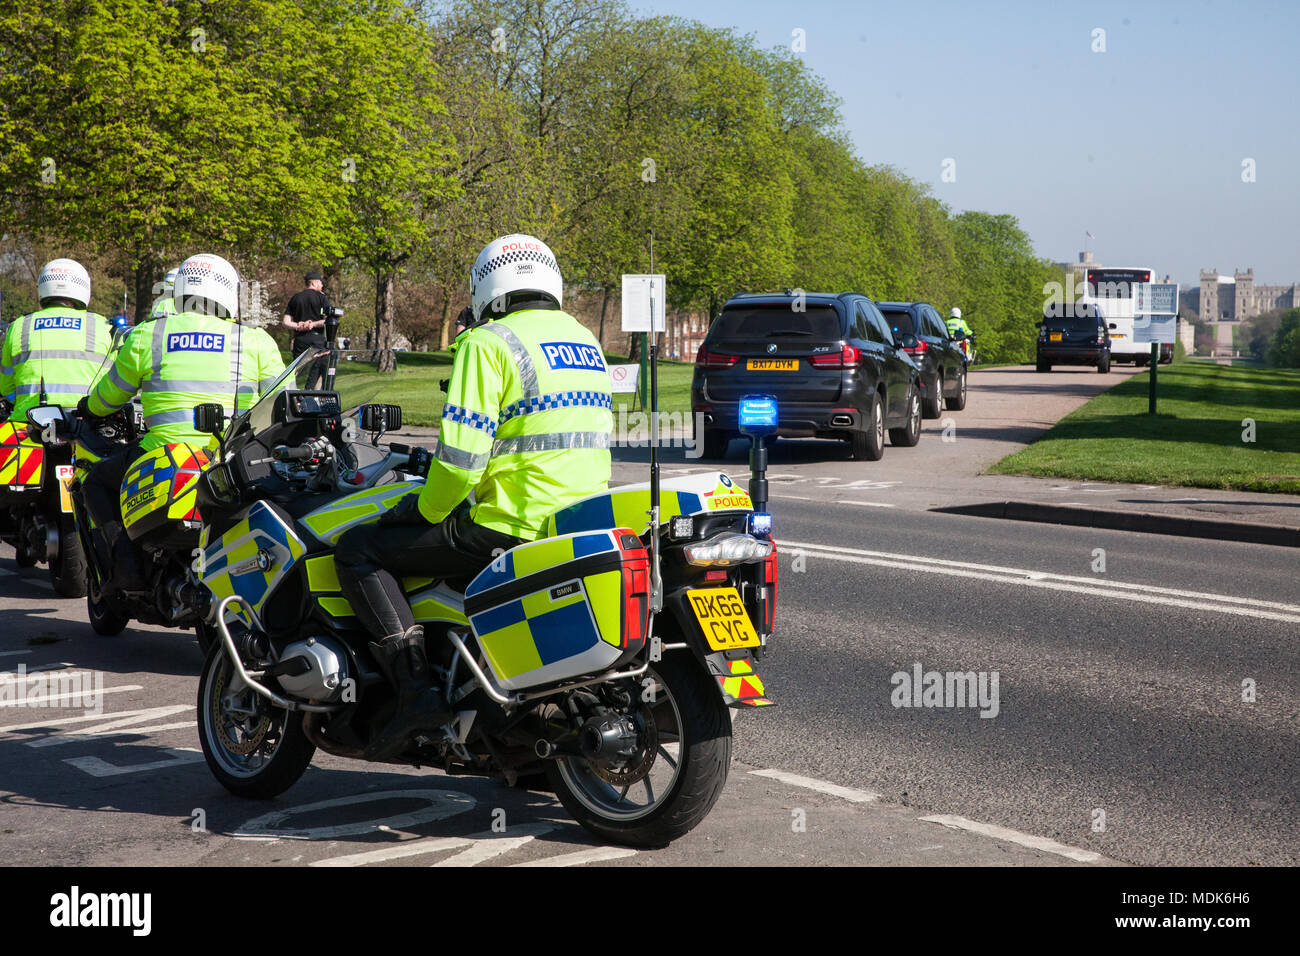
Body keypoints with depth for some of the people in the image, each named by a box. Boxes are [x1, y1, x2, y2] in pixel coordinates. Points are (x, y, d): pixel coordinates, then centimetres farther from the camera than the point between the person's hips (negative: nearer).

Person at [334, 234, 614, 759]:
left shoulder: (488, 343, -10)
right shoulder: (586, 341, 16)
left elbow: (461, 455, -17)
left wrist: (426, 510, 2)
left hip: (514, 528, -9)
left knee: (357, 549, 1)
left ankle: (415, 690, -12)